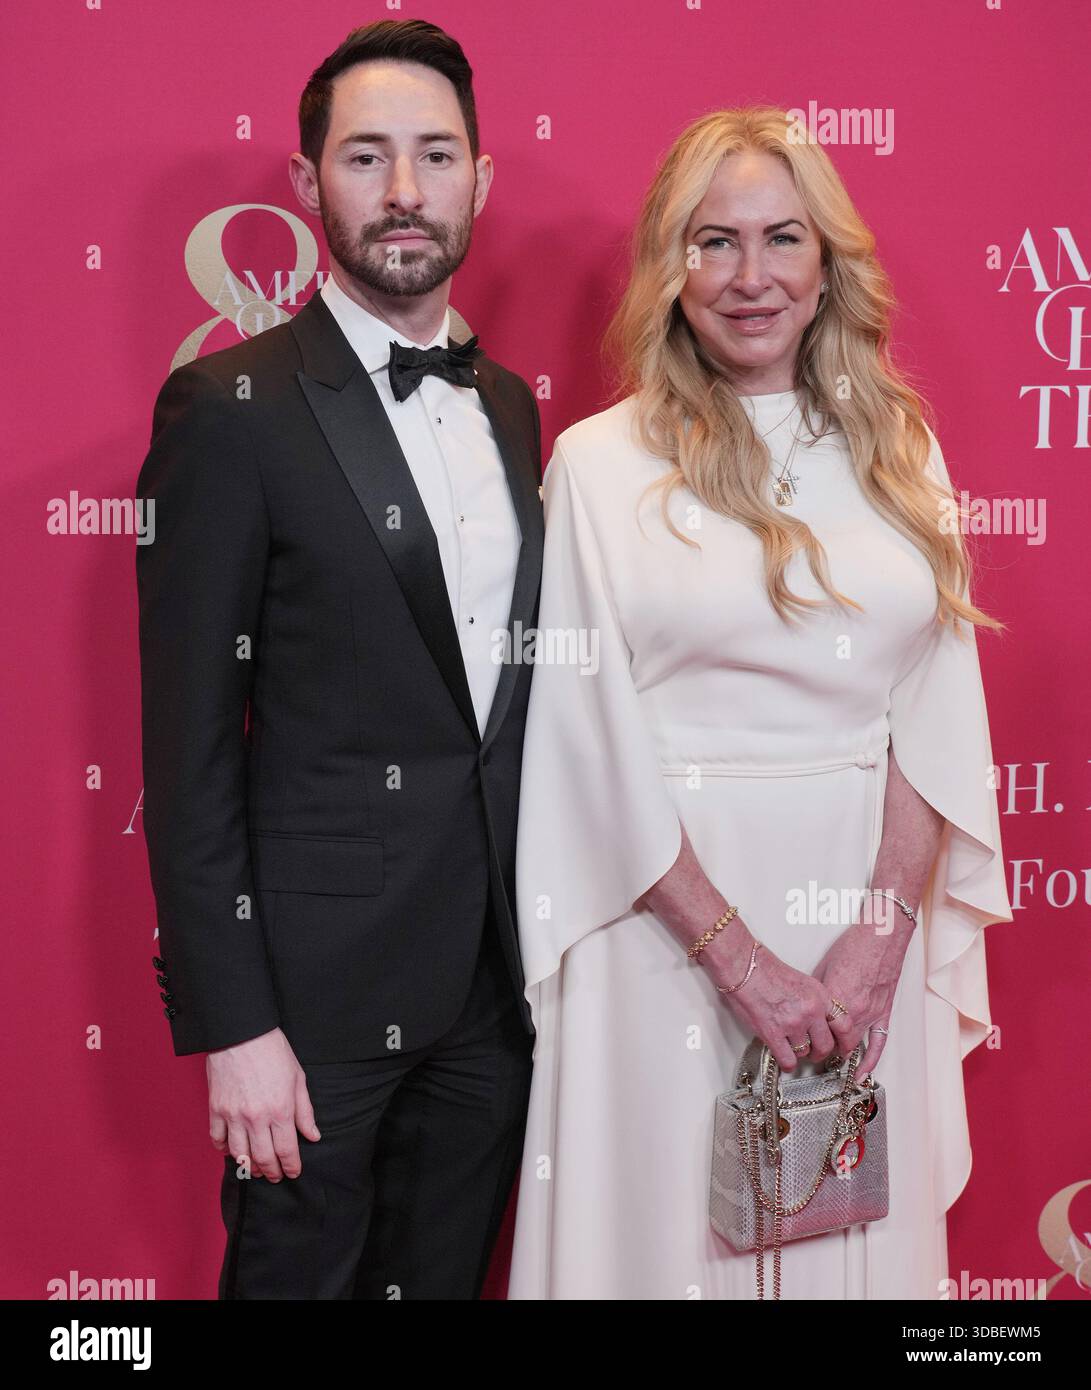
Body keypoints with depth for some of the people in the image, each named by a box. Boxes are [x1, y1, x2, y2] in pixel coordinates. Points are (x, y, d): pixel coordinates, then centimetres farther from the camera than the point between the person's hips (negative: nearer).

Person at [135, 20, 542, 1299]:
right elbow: (190, 748, -12)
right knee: (299, 1270, 12)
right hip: (321, 983, -6)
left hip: (497, 976, 6)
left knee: (447, 1275, 19)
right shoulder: (231, 409, -11)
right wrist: (232, 1024, -15)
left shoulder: (509, 406, 9)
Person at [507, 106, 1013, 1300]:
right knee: (676, 1222, 9)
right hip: (673, 903, -3)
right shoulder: (600, 463, -4)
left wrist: (882, 930, -9)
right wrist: (738, 955, -12)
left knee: (859, 1228, 15)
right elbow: (596, 740, -8)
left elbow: (936, 707, 2)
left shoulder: (898, 449, 6)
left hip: (870, 903, 3)